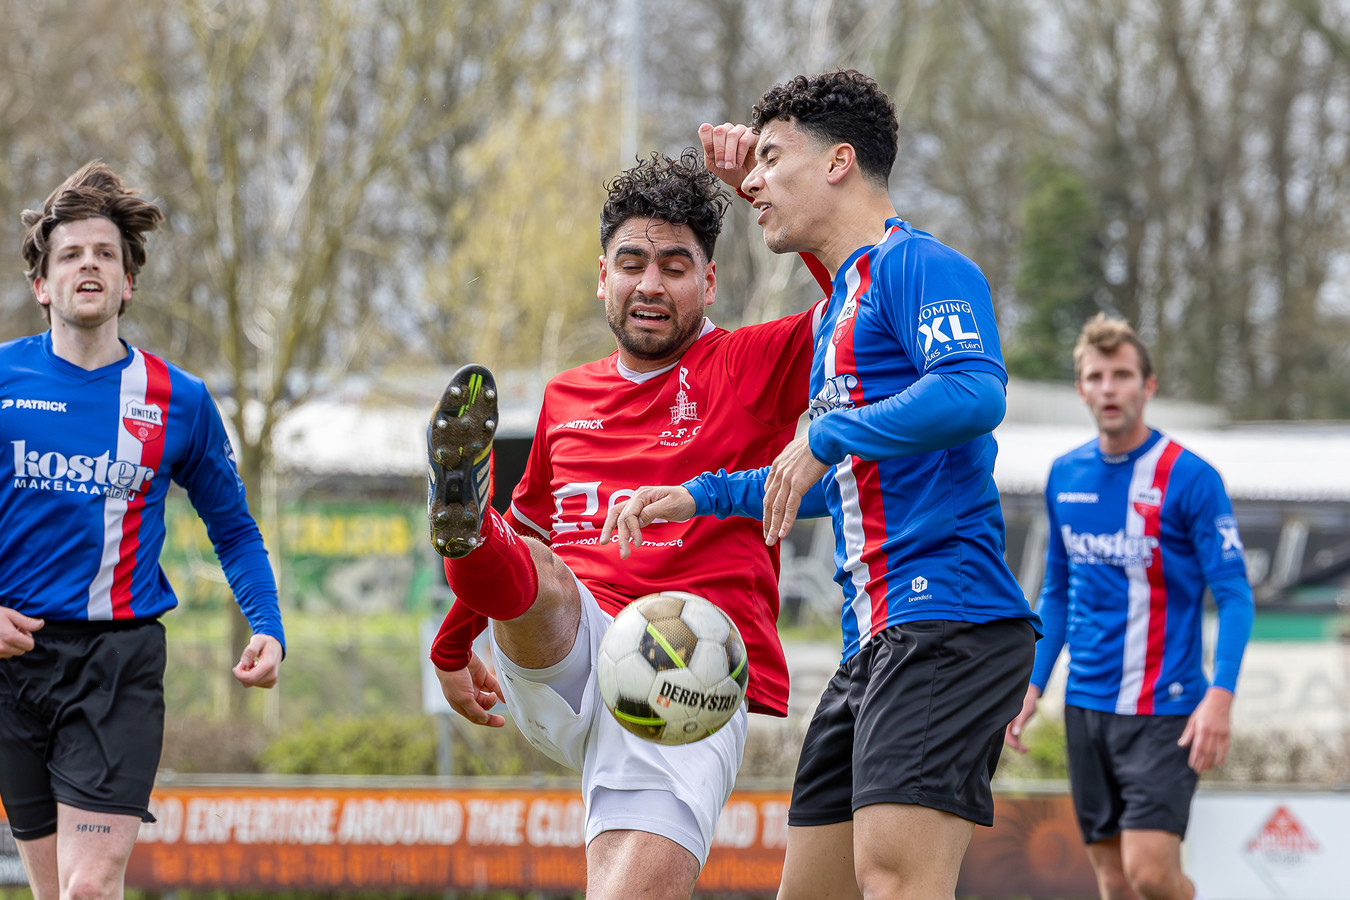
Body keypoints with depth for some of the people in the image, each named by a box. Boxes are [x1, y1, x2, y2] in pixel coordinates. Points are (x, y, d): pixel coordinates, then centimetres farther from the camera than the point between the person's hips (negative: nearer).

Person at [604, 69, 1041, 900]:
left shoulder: (918, 263, -4)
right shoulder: (842, 306, 27)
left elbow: (976, 393, -24)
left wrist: (826, 436, -21)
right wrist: (700, 497, 33)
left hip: (947, 621, -11)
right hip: (875, 643, 11)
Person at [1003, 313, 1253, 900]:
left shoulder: (1190, 477, -9)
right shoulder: (1065, 476, 9)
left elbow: (1234, 595, -11)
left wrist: (1220, 695, -22)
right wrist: (1032, 685, 11)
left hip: (1164, 706, -5)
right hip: (1086, 706, 5)